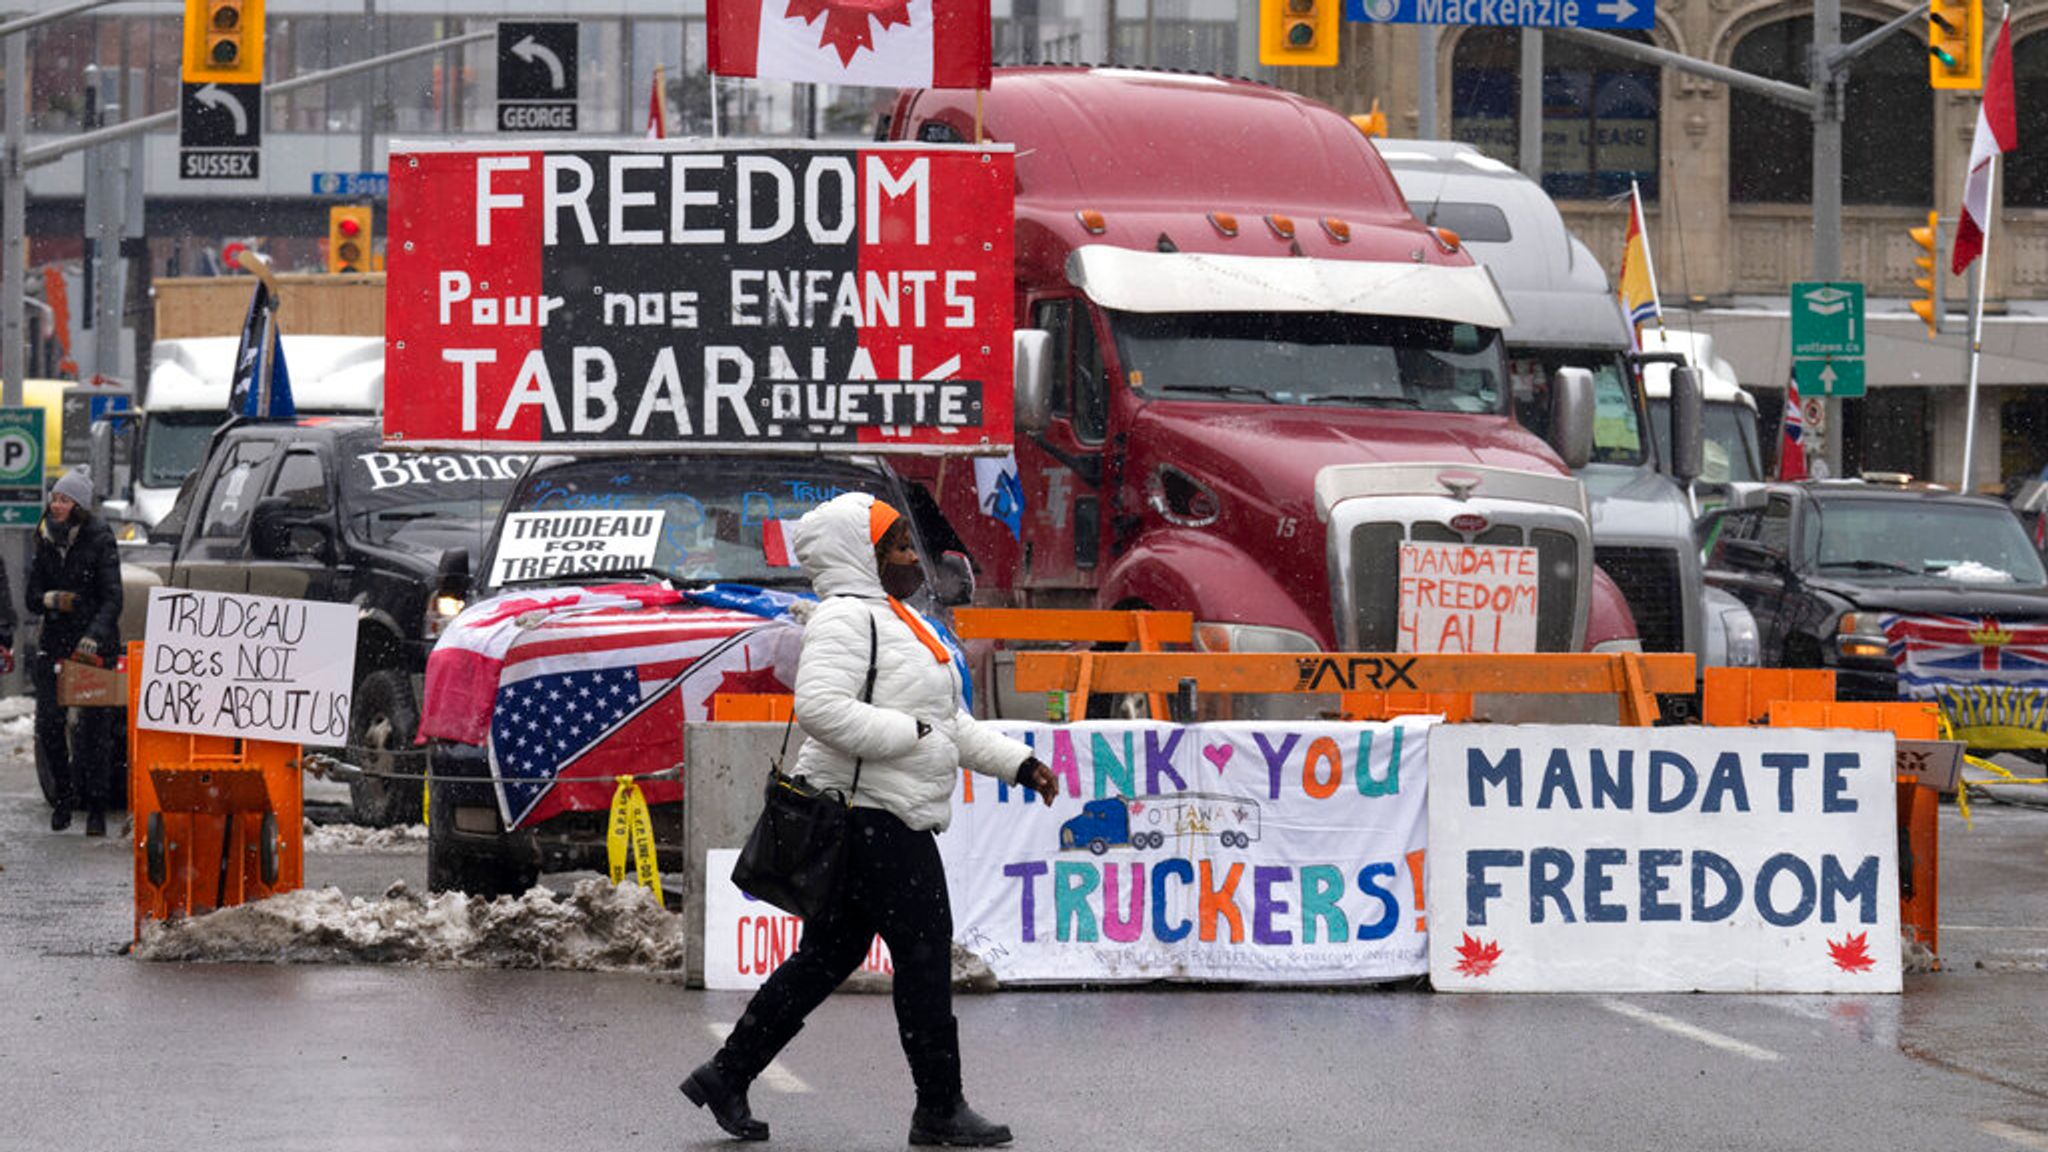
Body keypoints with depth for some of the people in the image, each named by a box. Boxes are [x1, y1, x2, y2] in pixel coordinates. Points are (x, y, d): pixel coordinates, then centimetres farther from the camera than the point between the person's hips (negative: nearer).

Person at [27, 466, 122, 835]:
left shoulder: (100, 541, -7)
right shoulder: (46, 541, 8)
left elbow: (112, 598, -14)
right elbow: (32, 598, 11)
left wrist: (94, 637, -28)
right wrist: (50, 600, -13)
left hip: (95, 644, -4)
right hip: (55, 642, 4)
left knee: (92, 724, -5)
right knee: (48, 723, -3)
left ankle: (96, 806, 2)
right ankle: (65, 794, 15)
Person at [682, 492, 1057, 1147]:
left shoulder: (895, 621, 21)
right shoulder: (846, 617, -13)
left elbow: (949, 723, 27)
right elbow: (820, 707, -26)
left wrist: (1018, 764, 19)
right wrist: (908, 735, -20)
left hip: (894, 818, 11)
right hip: (872, 816, -11)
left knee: (828, 956, 12)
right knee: (924, 952, -6)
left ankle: (726, 1077, 16)